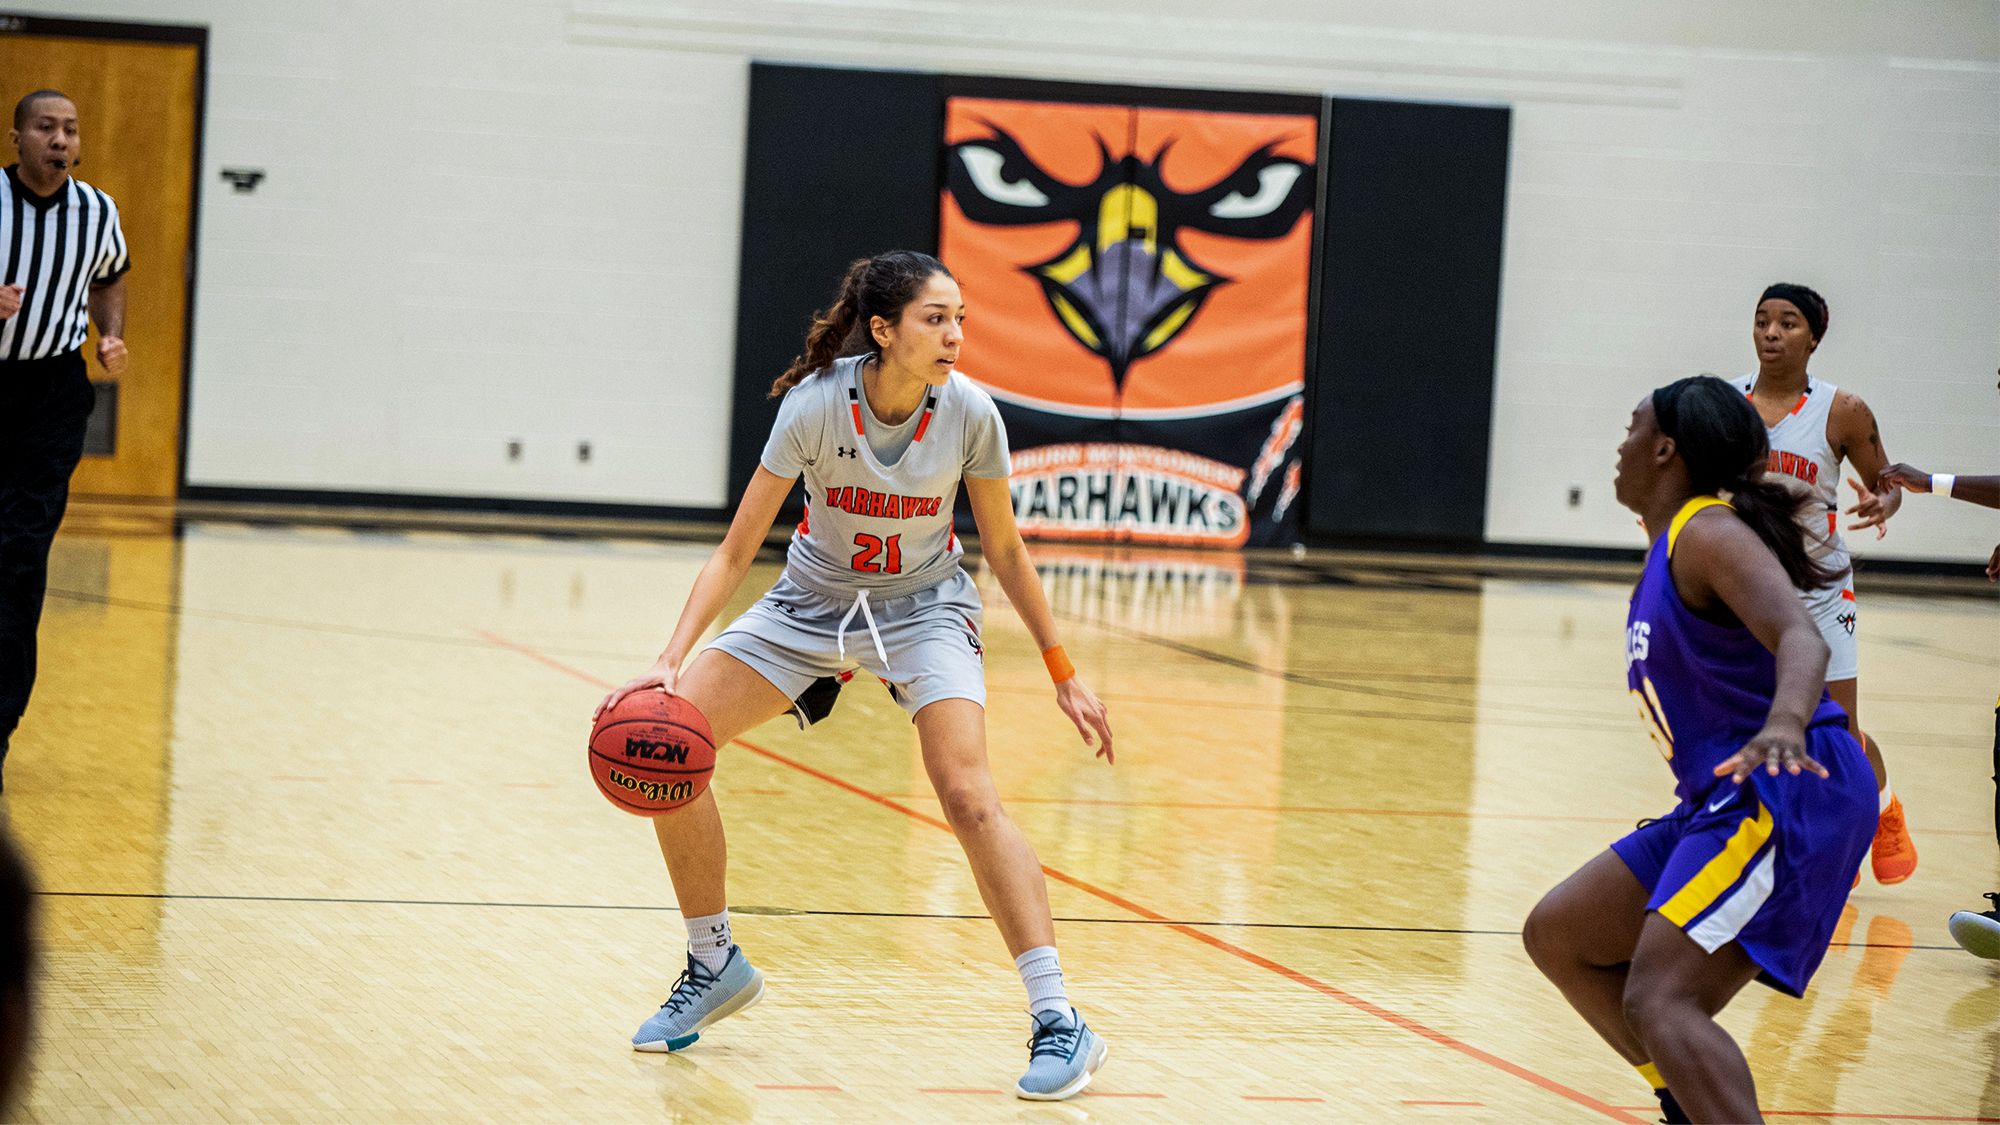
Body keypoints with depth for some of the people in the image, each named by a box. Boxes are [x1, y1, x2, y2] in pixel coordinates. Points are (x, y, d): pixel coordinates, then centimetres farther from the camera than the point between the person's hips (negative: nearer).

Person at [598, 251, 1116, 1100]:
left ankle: (1059, 1023, -21)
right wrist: (672, 659, -30)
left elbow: (1004, 549, -4)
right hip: (813, 599, 2)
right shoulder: (815, 407, -25)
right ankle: (715, 966, 10)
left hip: (923, 607, -1)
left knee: (968, 794, -24)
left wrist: (1062, 672, -1)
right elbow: (736, 552, -18)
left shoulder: (969, 413, -21)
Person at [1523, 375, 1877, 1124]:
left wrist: (1784, 726, -46)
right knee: (1557, 936, 14)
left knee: (1660, 1000, -23)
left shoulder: (1709, 534, -11)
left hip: (1788, 796, -10)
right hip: (1727, 803, 10)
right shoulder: (1670, 544, 18)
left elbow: (1801, 640, -28)